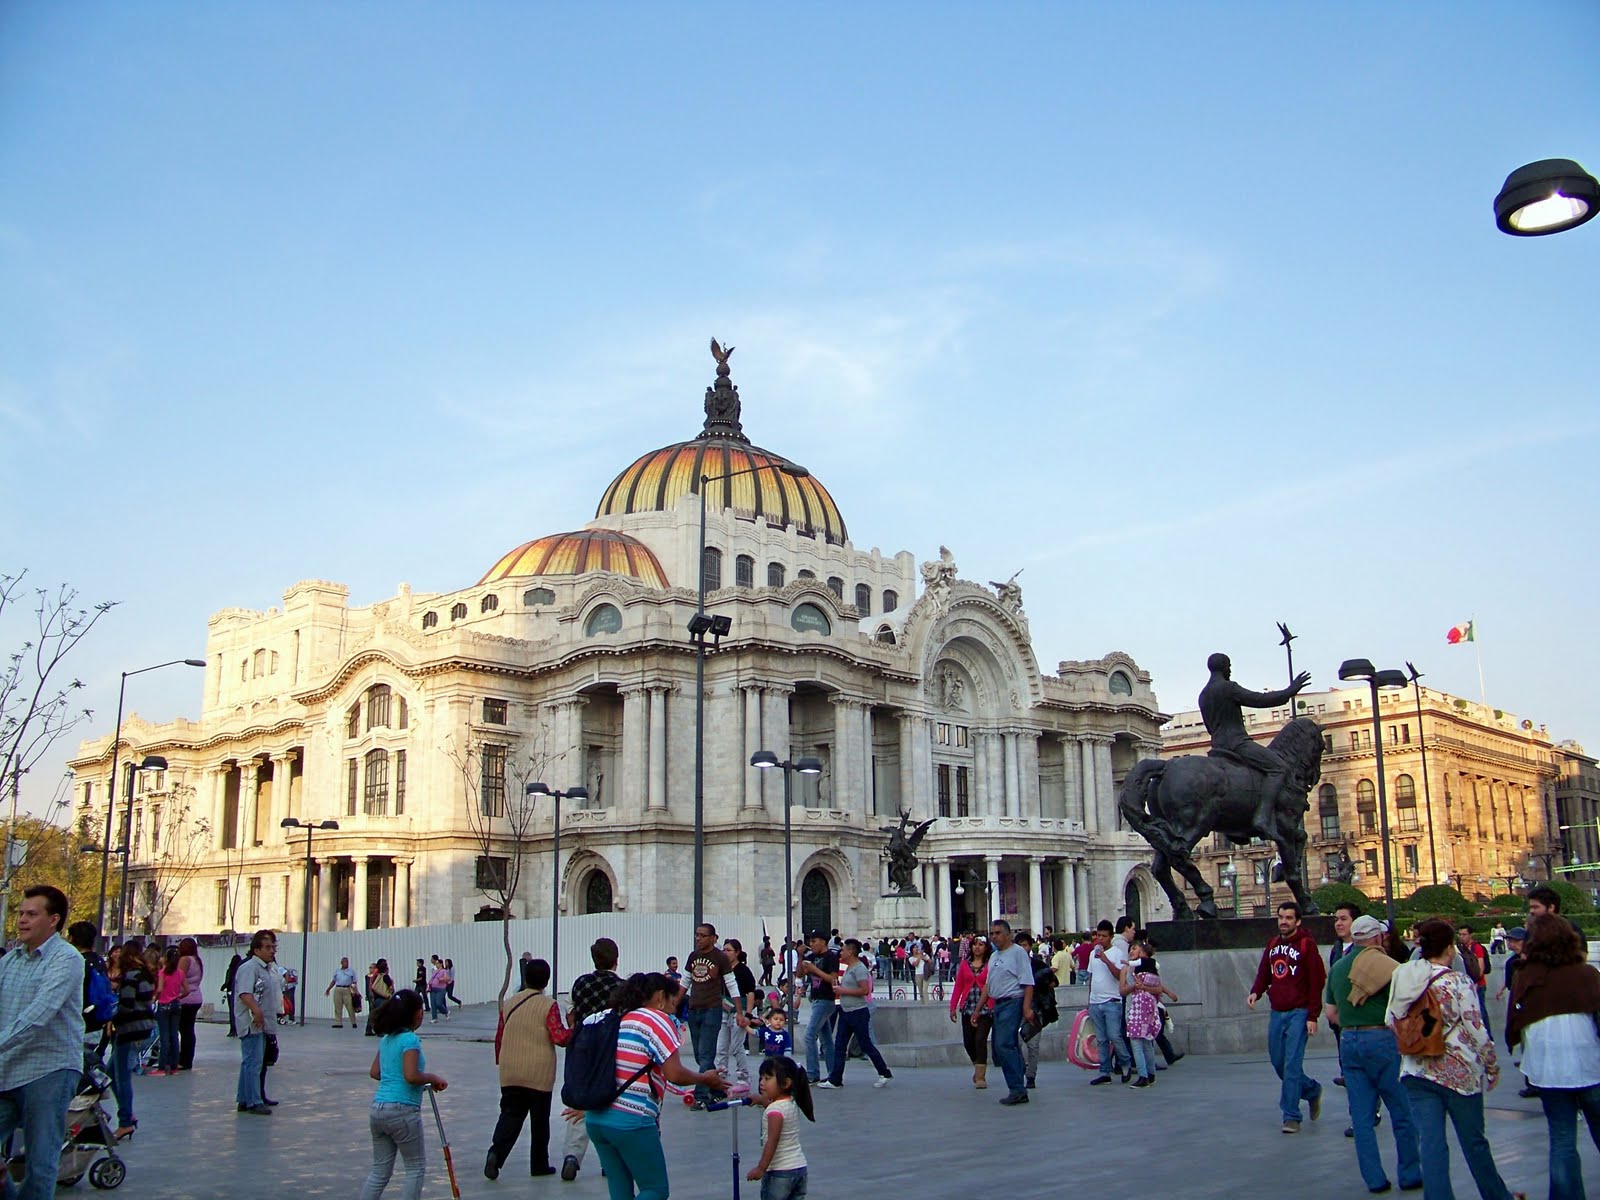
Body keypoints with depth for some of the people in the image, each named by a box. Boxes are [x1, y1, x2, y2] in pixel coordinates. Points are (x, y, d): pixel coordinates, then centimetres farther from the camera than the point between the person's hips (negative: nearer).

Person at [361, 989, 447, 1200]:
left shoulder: (386, 1039, 12)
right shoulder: (410, 1039, -13)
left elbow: (374, 1072, 17)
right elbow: (411, 1076, -22)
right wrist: (434, 1079, -7)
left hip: (377, 1109, 8)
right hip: (403, 1110, -8)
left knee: (380, 1170, 15)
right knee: (416, 1167, 7)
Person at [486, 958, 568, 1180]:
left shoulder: (509, 1003, 4)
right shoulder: (549, 1005, -10)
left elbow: (500, 1035, 12)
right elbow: (559, 1037, -16)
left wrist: (501, 1060, 26)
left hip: (510, 1073, 3)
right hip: (540, 1074, -3)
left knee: (510, 1114, 8)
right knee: (539, 1120, 10)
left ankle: (496, 1152, -14)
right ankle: (539, 1164, 17)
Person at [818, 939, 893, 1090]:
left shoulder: (859, 968, -16)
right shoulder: (849, 968, 14)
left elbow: (865, 990, -25)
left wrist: (843, 991, -20)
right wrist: (838, 986, 7)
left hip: (858, 1012, -10)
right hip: (846, 1011, 10)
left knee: (866, 1045, -1)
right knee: (839, 1045, 6)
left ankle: (885, 1073, 14)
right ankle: (835, 1079, 9)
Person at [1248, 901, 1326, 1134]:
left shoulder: (1306, 944, -7)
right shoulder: (1272, 944, 12)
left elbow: (1317, 981, -10)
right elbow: (1264, 974, 17)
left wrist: (1312, 1016, -14)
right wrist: (1255, 992, -5)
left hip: (1298, 1013, -6)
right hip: (1277, 1012, 7)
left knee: (1292, 1065, -9)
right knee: (1279, 1064, 12)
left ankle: (1291, 1116, -1)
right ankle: (1312, 1091, 35)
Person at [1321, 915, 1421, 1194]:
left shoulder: (1337, 967, 10)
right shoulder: (1386, 965, -8)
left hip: (1348, 1042, 5)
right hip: (1382, 1039, -5)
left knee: (1361, 1117, 7)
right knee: (1402, 1113, 7)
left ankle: (1373, 1178, 10)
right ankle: (1410, 1175, 13)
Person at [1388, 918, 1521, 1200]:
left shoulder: (1403, 978, 0)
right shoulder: (1458, 982, -14)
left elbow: (1390, 1021, 5)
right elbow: (1477, 1031, -12)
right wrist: (1493, 1065, 2)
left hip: (1417, 1072, 3)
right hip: (1460, 1072, -3)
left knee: (1431, 1145, 3)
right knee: (1474, 1142, 15)